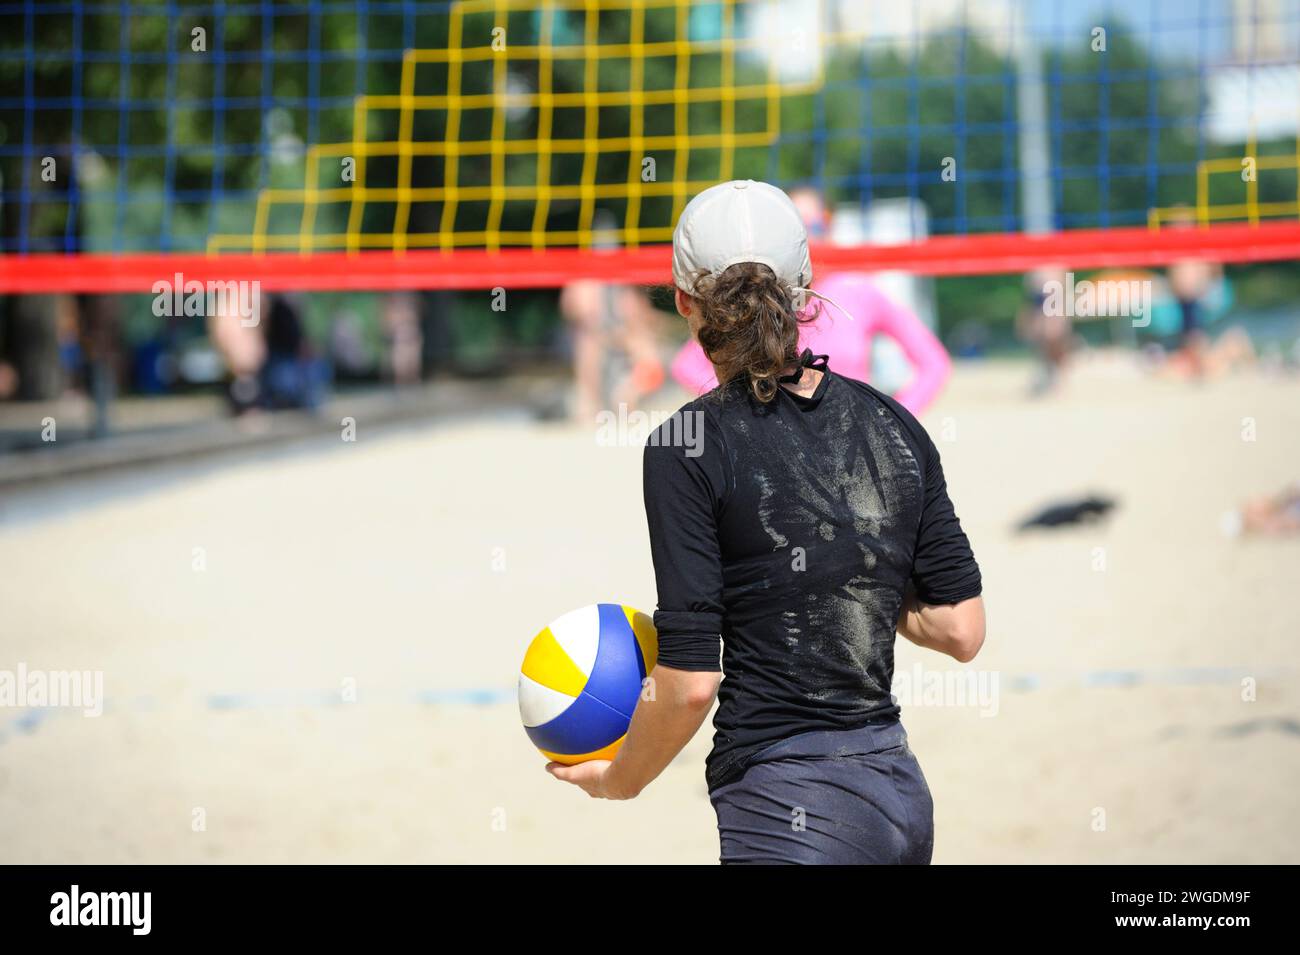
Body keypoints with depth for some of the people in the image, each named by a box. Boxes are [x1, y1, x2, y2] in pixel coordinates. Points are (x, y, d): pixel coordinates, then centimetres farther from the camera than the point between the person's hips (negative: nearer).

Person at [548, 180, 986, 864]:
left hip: (791, 809, -6)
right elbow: (961, 629, 8)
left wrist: (617, 781, 6)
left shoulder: (687, 447, -8)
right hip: (901, 790, 6)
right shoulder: (893, 423, 8)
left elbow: (689, 684, -11)